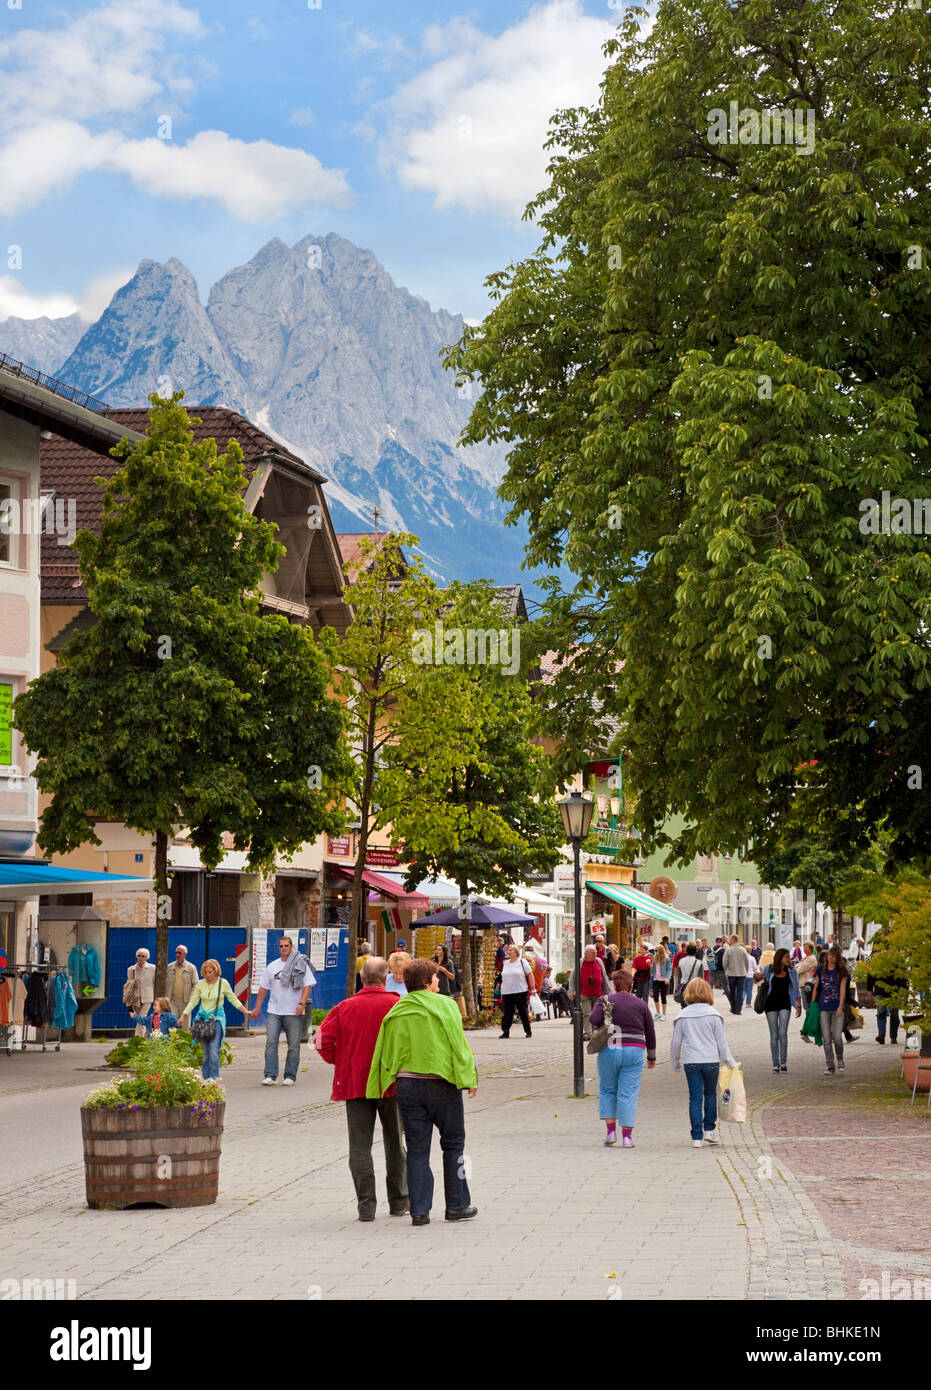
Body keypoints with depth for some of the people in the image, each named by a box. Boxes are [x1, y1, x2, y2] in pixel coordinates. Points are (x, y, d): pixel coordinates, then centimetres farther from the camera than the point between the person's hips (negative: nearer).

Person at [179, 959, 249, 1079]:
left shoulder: (223, 983, -2)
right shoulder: (200, 984, 5)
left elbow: (233, 1000, 7)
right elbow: (193, 1001, 14)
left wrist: (246, 1011, 1)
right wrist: (183, 1016, 10)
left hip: (217, 1018, -3)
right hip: (203, 1018, 3)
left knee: (214, 1049, -16)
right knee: (206, 1051, 3)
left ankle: (213, 1077, -17)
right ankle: (205, 1078, 7)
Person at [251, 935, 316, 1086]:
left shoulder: (301, 964, 2)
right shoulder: (272, 967, 13)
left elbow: (307, 986, -2)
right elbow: (263, 988, 17)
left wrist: (302, 1003, -14)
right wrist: (257, 1008, 14)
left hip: (293, 1013, -2)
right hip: (274, 1011, 2)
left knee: (293, 1046, 1)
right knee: (271, 1042, -9)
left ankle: (290, 1076, 9)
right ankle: (270, 1075, -10)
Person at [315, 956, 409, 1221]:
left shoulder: (345, 1008, -1)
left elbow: (323, 1038, -6)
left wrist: (337, 1061, 9)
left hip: (355, 1084, 0)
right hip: (392, 1083, 0)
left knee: (360, 1146, 4)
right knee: (395, 1144, 14)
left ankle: (366, 1206, -1)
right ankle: (399, 1202, 20)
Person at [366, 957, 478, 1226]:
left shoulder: (396, 1012, 5)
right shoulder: (444, 1006, -6)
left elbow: (385, 1053, 6)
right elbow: (458, 1045, -9)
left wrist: (381, 1087, 12)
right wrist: (469, 1078, -4)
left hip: (406, 1084, 3)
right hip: (441, 1083, -3)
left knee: (416, 1149, 7)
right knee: (453, 1144, 11)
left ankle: (419, 1210, 3)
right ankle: (457, 1205, 14)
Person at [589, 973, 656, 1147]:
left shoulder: (605, 1001, 3)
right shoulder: (641, 1004, 8)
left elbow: (593, 1019, -16)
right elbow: (650, 1032, 11)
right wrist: (651, 1057, 21)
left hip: (609, 1050, 0)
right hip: (634, 1052, 1)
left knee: (607, 1090, 15)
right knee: (628, 1094, 2)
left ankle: (610, 1131, 7)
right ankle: (627, 1136, -1)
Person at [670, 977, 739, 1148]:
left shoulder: (682, 1016, 2)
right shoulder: (713, 1014, -1)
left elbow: (676, 1043, 5)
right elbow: (721, 1041, 2)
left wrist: (675, 1063, 18)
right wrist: (729, 1061, 12)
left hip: (691, 1062, 0)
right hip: (711, 1060, 0)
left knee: (695, 1098, 2)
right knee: (710, 1094, 19)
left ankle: (697, 1137, -1)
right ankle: (709, 1130, 16)